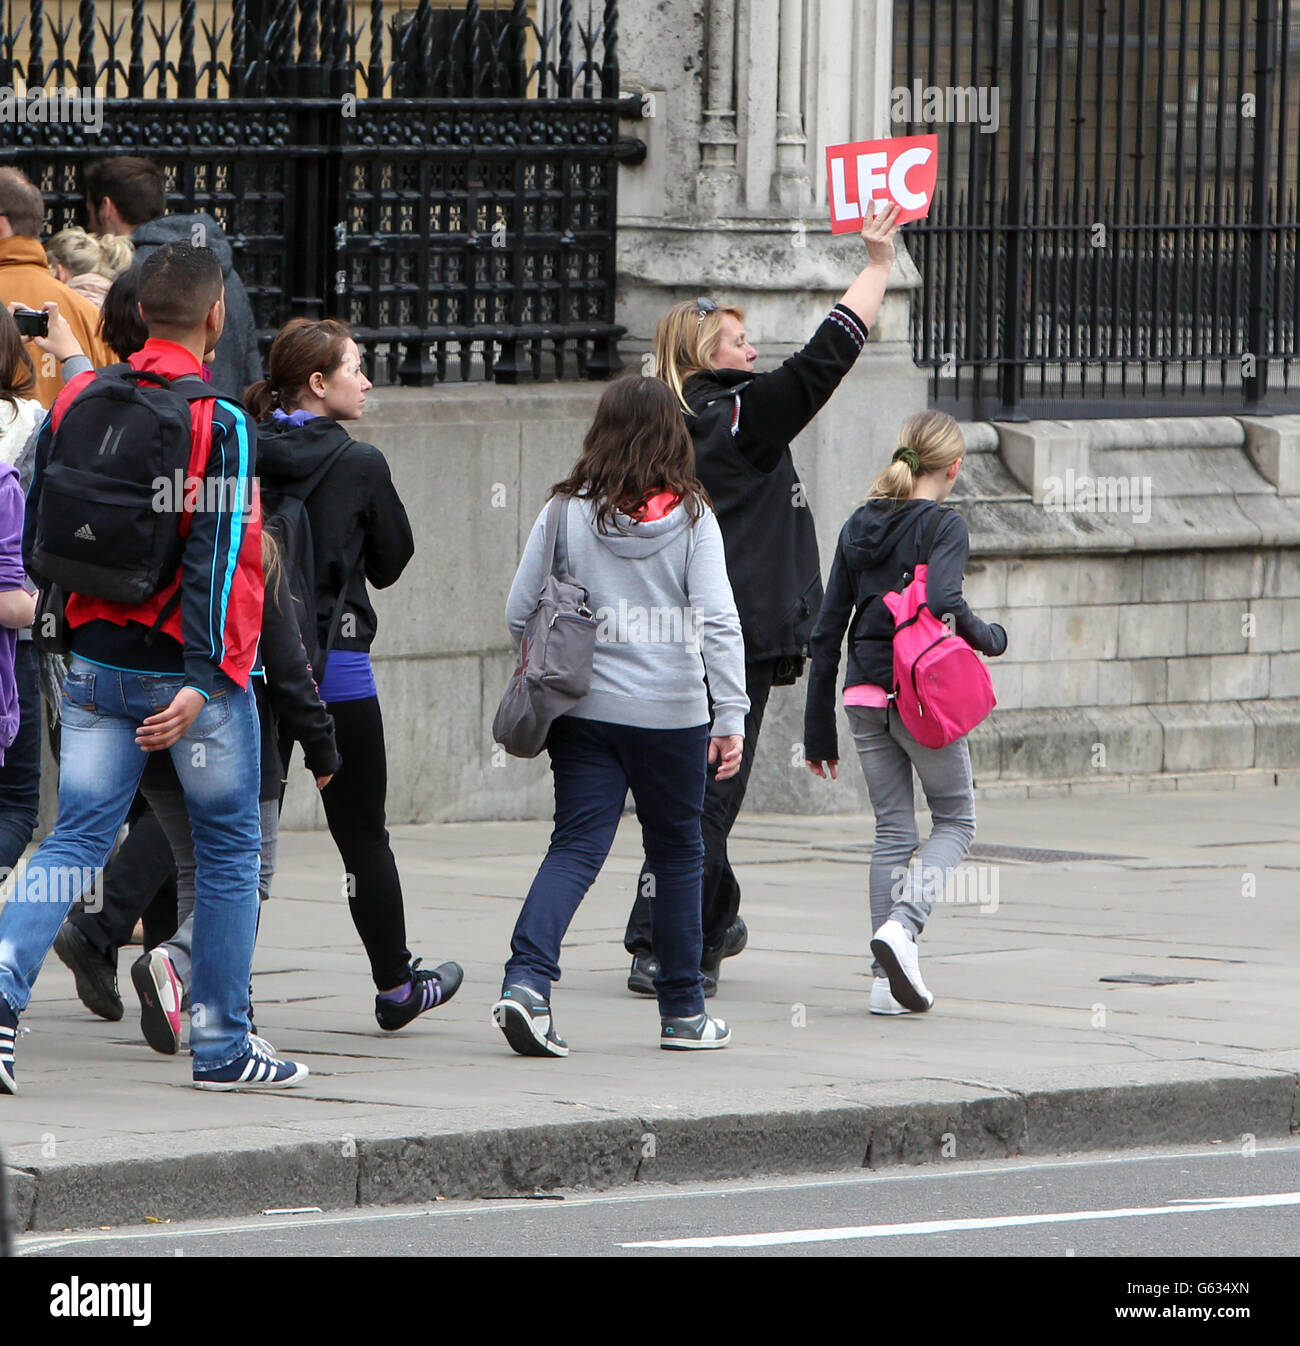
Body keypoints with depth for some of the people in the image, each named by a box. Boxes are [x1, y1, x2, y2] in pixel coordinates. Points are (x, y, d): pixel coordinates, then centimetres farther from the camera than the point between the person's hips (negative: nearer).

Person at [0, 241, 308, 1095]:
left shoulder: (78, 401, 3)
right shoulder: (221, 423, -13)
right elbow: (217, 554, -20)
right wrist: (201, 678, -23)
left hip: (95, 664, 5)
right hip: (186, 672, -5)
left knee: (77, 838, 5)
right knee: (230, 846, 9)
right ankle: (222, 1045, 13)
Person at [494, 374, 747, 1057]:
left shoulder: (567, 513, -2)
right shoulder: (692, 518, -5)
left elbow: (519, 611, 1)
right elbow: (718, 621, -10)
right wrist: (731, 715, -7)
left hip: (585, 711, 1)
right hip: (673, 712, -1)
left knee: (576, 847, 0)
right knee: (676, 853, 13)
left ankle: (526, 980, -22)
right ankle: (683, 1012, 19)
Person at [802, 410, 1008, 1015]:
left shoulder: (858, 527, 10)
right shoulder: (944, 526, -8)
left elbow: (827, 631, 9)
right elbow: (942, 601, -27)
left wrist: (819, 731, 14)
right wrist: (989, 637, -6)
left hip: (864, 695, 5)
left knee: (893, 829, 12)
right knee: (955, 819, 11)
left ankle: (886, 982, 7)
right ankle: (902, 926, -13)